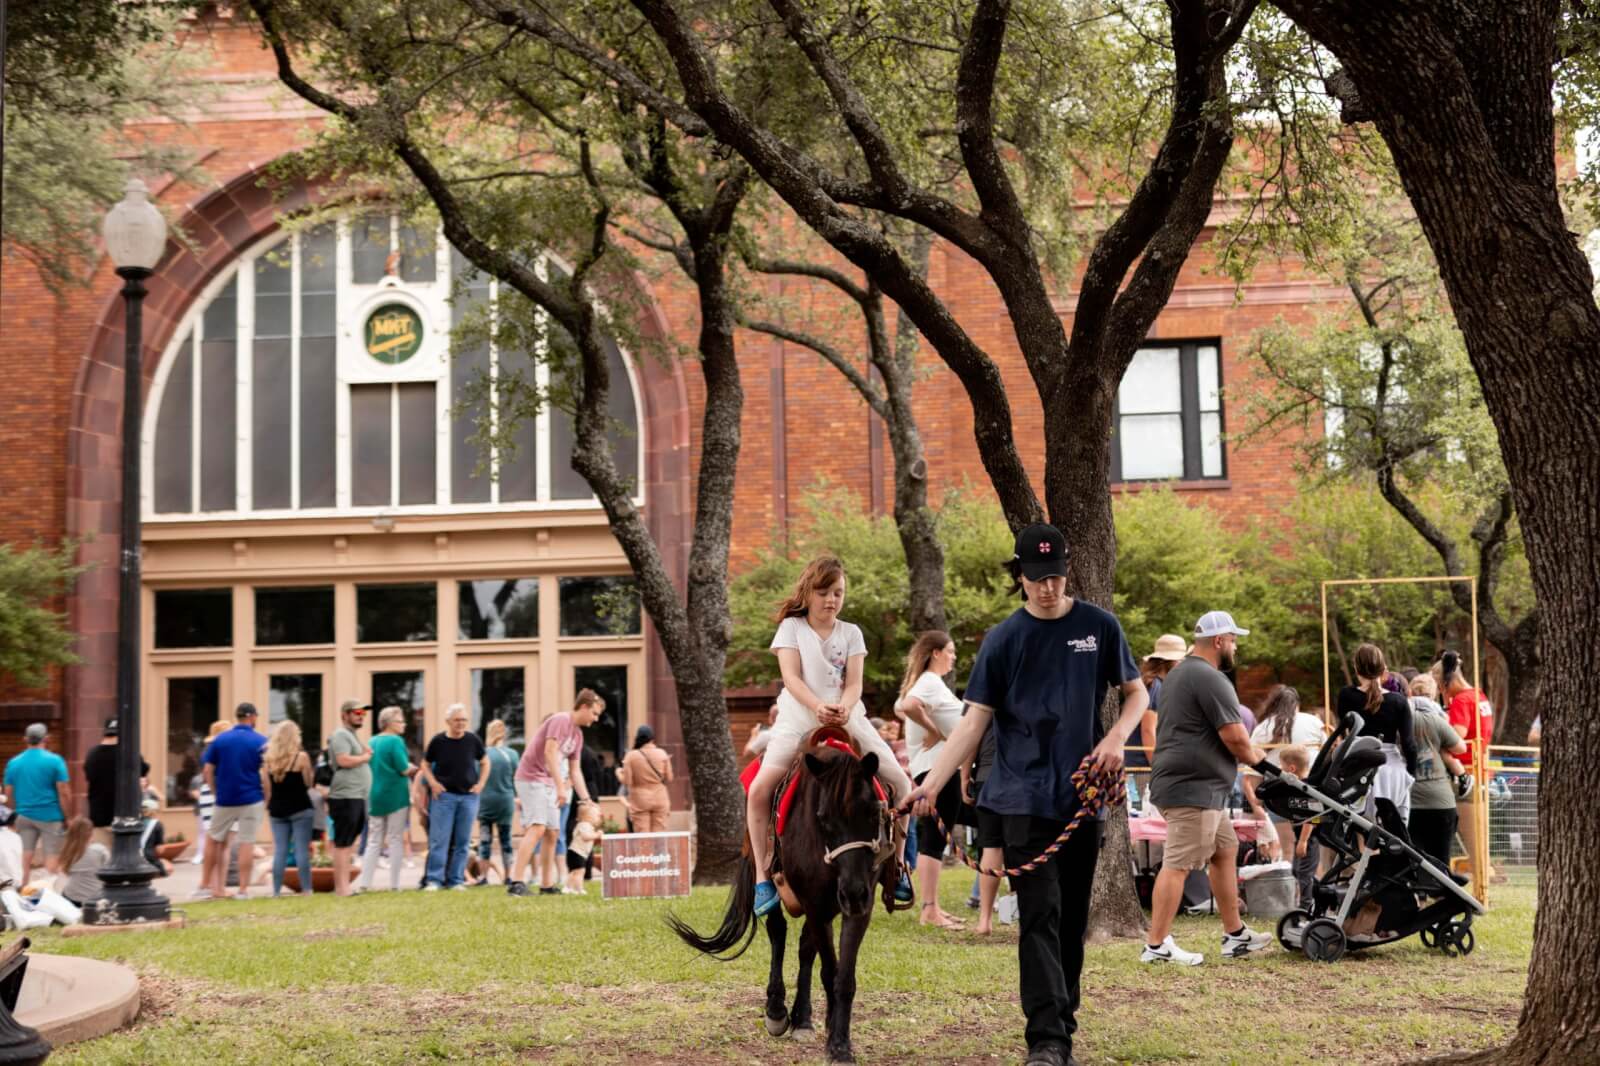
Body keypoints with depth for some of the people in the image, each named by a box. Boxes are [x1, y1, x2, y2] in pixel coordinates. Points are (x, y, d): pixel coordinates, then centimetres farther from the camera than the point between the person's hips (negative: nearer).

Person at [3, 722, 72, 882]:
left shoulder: (13, 763, 5)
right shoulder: (54, 761, -8)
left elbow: (9, 796, 8)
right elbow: (63, 794, -11)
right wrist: (68, 818, -3)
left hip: (24, 816, 4)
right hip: (50, 816, -4)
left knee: (25, 857, 8)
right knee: (52, 857, 3)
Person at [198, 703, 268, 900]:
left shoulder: (219, 739, 2)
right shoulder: (261, 742, -4)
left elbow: (207, 770, 0)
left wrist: (216, 792, 9)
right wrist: (266, 798, 5)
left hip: (224, 800, 2)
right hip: (251, 800, -2)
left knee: (216, 841, 15)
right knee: (247, 843, 1)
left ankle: (205, 886, 20)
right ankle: (243, 889, 0)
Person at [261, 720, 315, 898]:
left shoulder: (268, 759, 4)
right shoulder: (301, 757, -8)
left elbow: (266, 789, 6)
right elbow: (308, 784, -4)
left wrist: (269, 808, 16)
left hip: (277, 810, 4)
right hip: (300, 808, -4)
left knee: (279, 851, 6)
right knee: (302, 850, -3)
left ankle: (277, 890, 4)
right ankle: (306, 889, -5)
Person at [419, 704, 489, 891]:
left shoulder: (473, 740, 0)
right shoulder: (438, 741, -3)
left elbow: (485, 763, 14)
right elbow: (425, 765, 9)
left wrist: (480, 784, 2)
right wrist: (433, 783, -5)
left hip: (468, 796, 2)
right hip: (444, 795, -2)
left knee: (462, 841, 4)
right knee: (439, 839, -7)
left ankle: (456, 880, 9)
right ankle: (434, 879, -4)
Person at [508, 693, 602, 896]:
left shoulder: (577, 734, 16)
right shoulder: (560, 721, -12)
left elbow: (575, 771, 20)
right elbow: (549, 752, -22)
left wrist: (586, 799, 13)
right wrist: (561, 786, -26)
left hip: (549, 785, 10)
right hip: (531, 779, -10)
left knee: (552, 834, 8)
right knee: (537, 828, -19)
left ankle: (547, 885, 12)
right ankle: (516, 882, -24)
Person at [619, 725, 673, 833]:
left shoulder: (631, 756, -8)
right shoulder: (662, 754, -2)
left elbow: (627, 781, -9)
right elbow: (669, 779, 1)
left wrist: (621, 772, 10)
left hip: (640, 800, -2)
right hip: (660, 799, 2)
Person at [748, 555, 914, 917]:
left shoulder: (851, 633, 10)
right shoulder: (791, 627, 4)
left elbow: (854, 684, 0)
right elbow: (791, 677, -8)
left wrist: (844, 708, -22)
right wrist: (818, 707, -25)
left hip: (846, 717, 3)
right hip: (799, 717, -3)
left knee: (900, 784, -6)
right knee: (759, 789, -22)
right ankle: (763, 877, -13)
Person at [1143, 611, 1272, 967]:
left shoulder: (1179, 674, 19)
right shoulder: (1209, 678, -14)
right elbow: (1236, 738, -17)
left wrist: (1248, 753, 21)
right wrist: (1255, 757, 3)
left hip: (1180, 781, 11)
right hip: (1194, 787, -11)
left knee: (1225, 850, 17)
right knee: (1178, 864, -10)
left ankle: (1235, 936, 21)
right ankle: (1156, 945, -10)